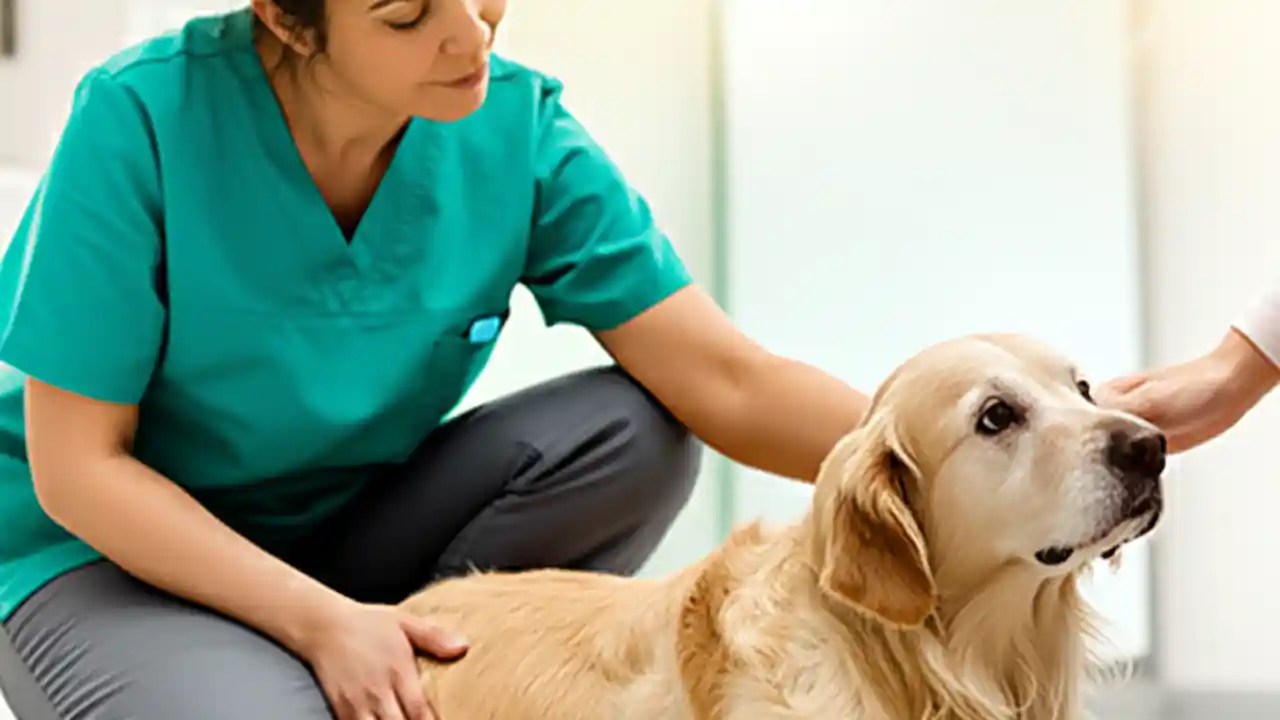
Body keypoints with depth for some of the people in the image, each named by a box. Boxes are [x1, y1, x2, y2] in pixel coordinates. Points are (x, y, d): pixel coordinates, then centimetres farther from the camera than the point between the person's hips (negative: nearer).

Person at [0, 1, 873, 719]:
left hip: (340, 530, 4)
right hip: (110, 550, -4)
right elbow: (76, 465, -19)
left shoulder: (516, 125, -14)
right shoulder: (142, 118, -23)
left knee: (634, 429, -17)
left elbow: (730, 384, -15)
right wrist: (320, 621, -26)